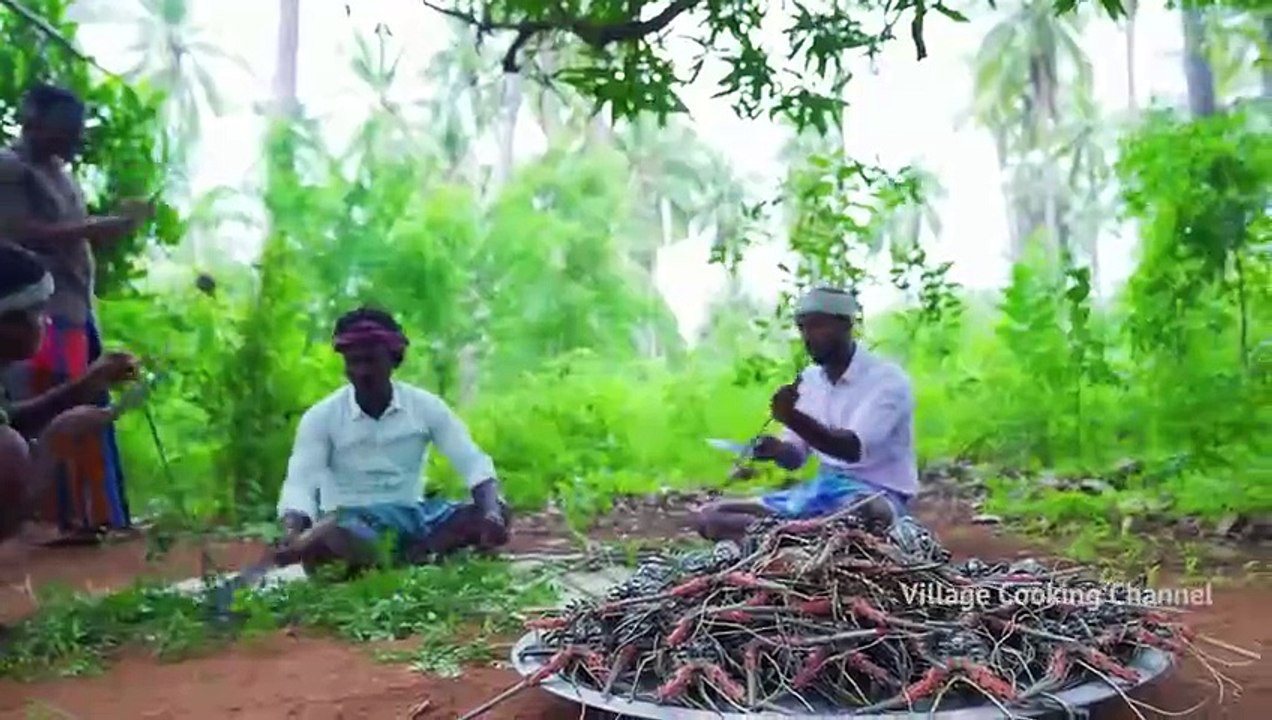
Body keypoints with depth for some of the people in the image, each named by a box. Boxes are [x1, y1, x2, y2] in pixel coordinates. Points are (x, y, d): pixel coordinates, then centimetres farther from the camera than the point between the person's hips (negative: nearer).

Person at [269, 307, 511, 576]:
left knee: (497, 515, -22)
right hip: (350, 521, -3)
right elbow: (300, 483, -17)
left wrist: (492, 513, -30)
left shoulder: (426, 406, -2)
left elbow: (474, 463, -9)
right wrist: (292, 535, -39)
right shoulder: (321, 417, -6)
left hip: (411, 515, 3)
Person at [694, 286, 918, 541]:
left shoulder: (887, 379, -12)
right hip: (824, 489, 7)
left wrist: (793, 418, -41)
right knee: (711, 517, -7)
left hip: (876, 493, -7)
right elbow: (795, 458, 13)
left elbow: (853, 449, -27)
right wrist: (777, 450, -11)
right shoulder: (809, 379, 10)